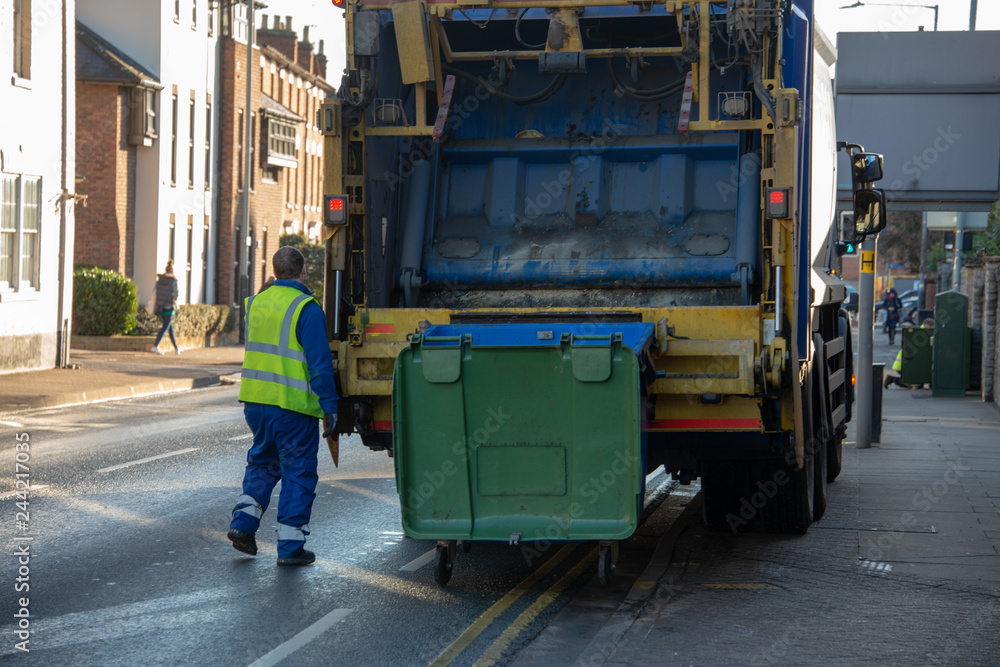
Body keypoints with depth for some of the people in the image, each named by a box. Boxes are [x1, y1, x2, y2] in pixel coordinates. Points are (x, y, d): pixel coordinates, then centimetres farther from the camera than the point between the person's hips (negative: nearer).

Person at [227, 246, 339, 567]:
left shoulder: (256, 303, 8)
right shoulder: (307, 309, -14)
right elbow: (320, 362, -16)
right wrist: (329, 406, -13)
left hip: (255, 400, 6)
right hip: (293, 406, -6)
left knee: (262, 462, 23)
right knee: (298, 473, 3)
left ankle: (244, 521, 9)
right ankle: (290, 545, 4)